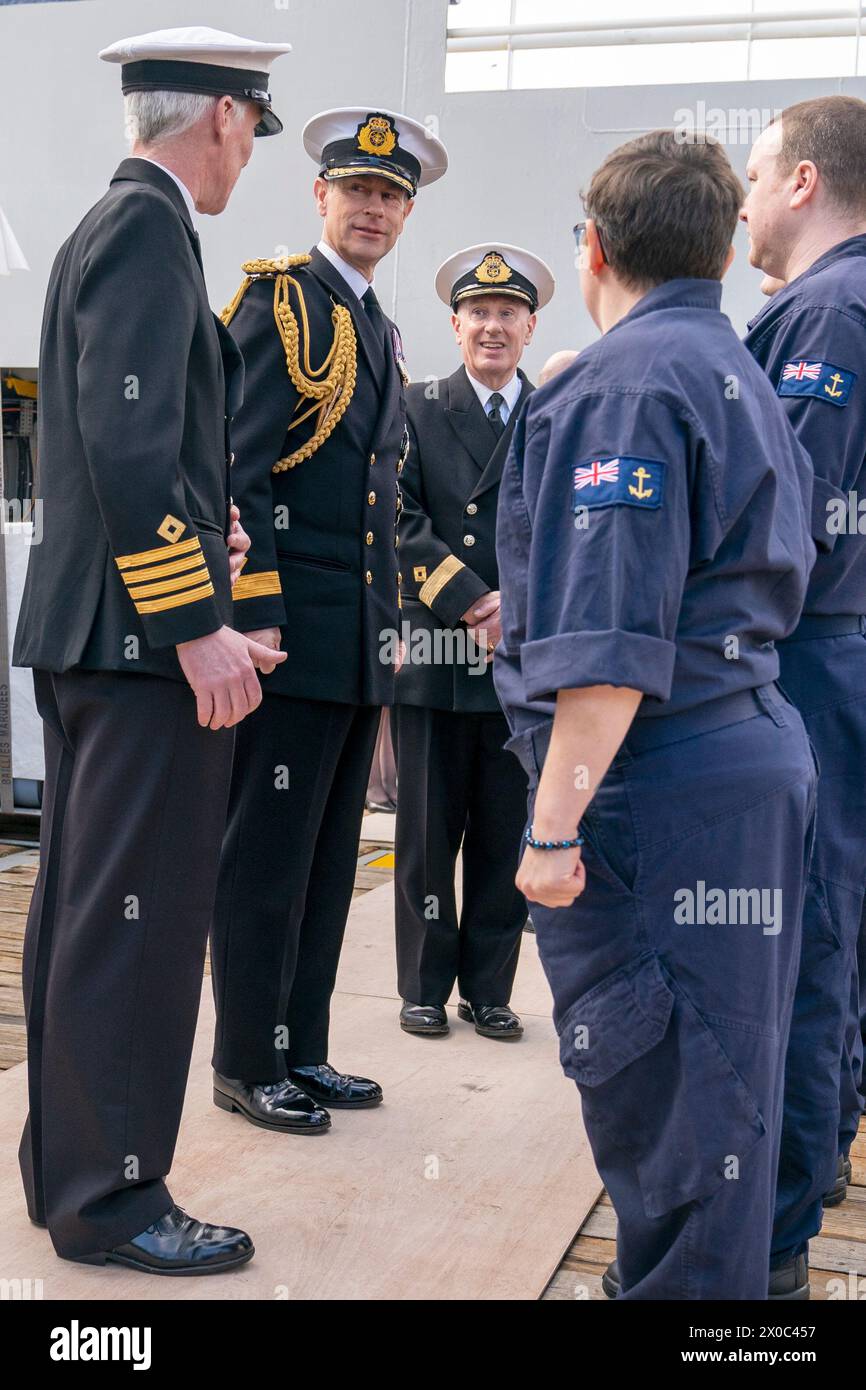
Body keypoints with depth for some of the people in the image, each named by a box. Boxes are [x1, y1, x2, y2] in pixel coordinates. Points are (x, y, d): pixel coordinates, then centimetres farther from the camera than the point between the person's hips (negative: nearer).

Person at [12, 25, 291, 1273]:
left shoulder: (108, 225, 20)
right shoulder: (149, 227, -11)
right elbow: (131, 441, -21)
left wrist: (193, 532, 23)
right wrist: (196, 625, -21)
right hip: (144, 635, -11)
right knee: (141, 921, -3)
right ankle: (112, 1199, 8)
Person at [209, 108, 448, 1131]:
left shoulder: (379, 332, 21)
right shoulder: (279, 298, -4)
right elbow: (235, 466, -13)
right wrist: (254, 614, -19)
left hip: (360, 648, 8)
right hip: (293, 636, -8)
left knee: (327, 859, 12)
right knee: (265, 858, 0)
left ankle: (302, 1053, 23)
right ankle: (247, 1066, 12)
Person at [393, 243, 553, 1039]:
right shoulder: (417, 411, 6)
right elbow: (402, 520, -4)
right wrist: (471, 602, -14)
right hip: (433, 657, -1)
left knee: (507, 837, 8)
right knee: (428, 833, 7)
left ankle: (489, 989, 21)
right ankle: (424, 986, 20)